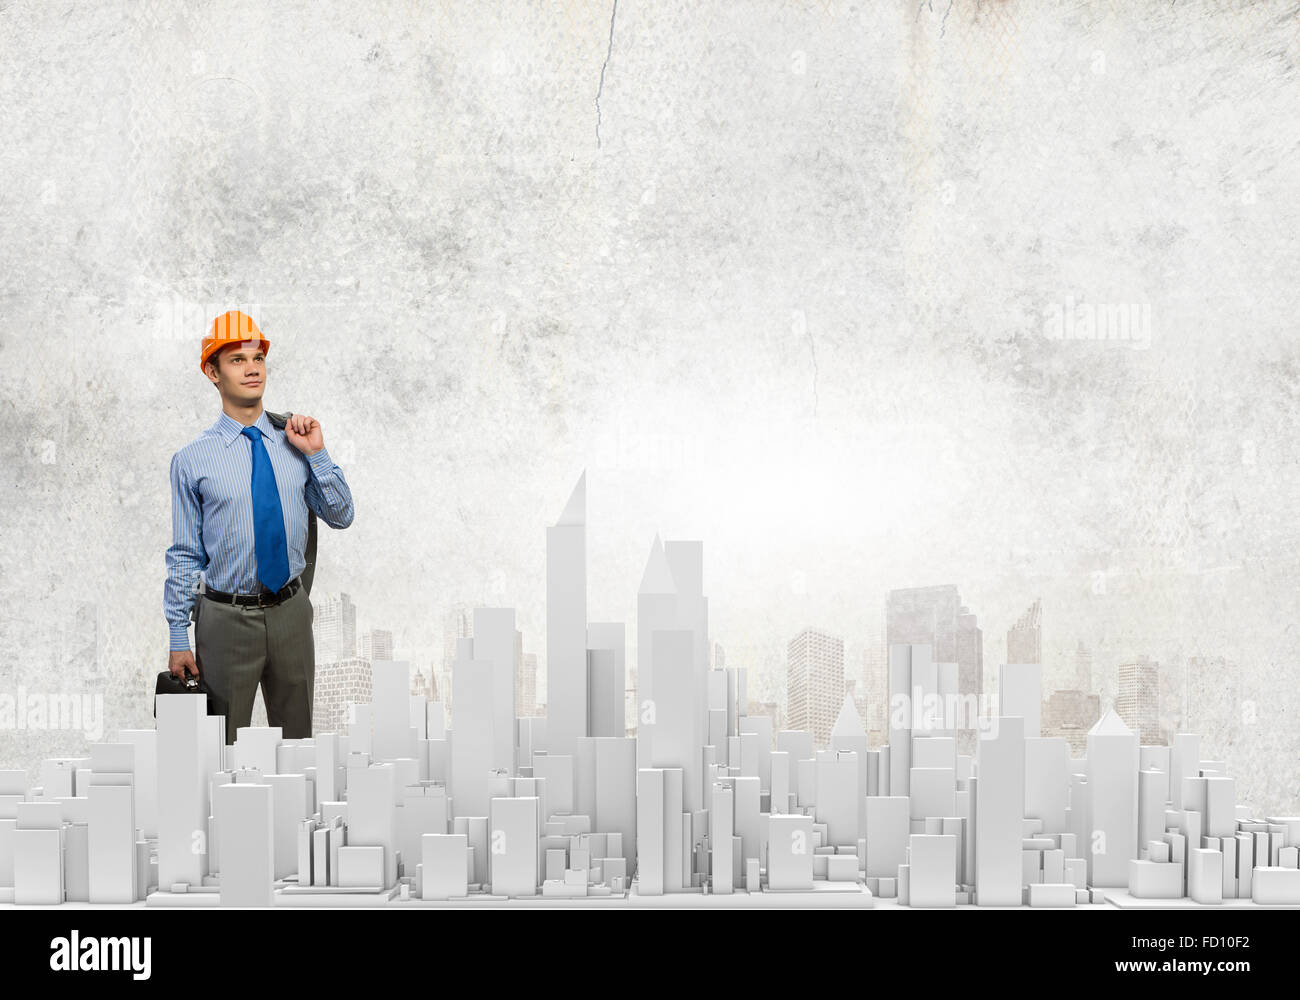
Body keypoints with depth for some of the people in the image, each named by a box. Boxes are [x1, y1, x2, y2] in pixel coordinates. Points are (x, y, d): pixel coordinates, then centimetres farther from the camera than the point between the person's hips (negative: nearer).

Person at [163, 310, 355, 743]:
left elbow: (341, 516, 5)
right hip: (226, 617, -3)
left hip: (290, 610, 3)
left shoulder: (292, 444, 4)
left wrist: (316, 454, -7)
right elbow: (184, 555, -3)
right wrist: (179, 638, -5)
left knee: (297, 737, 14)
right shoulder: (193, 459, -5)